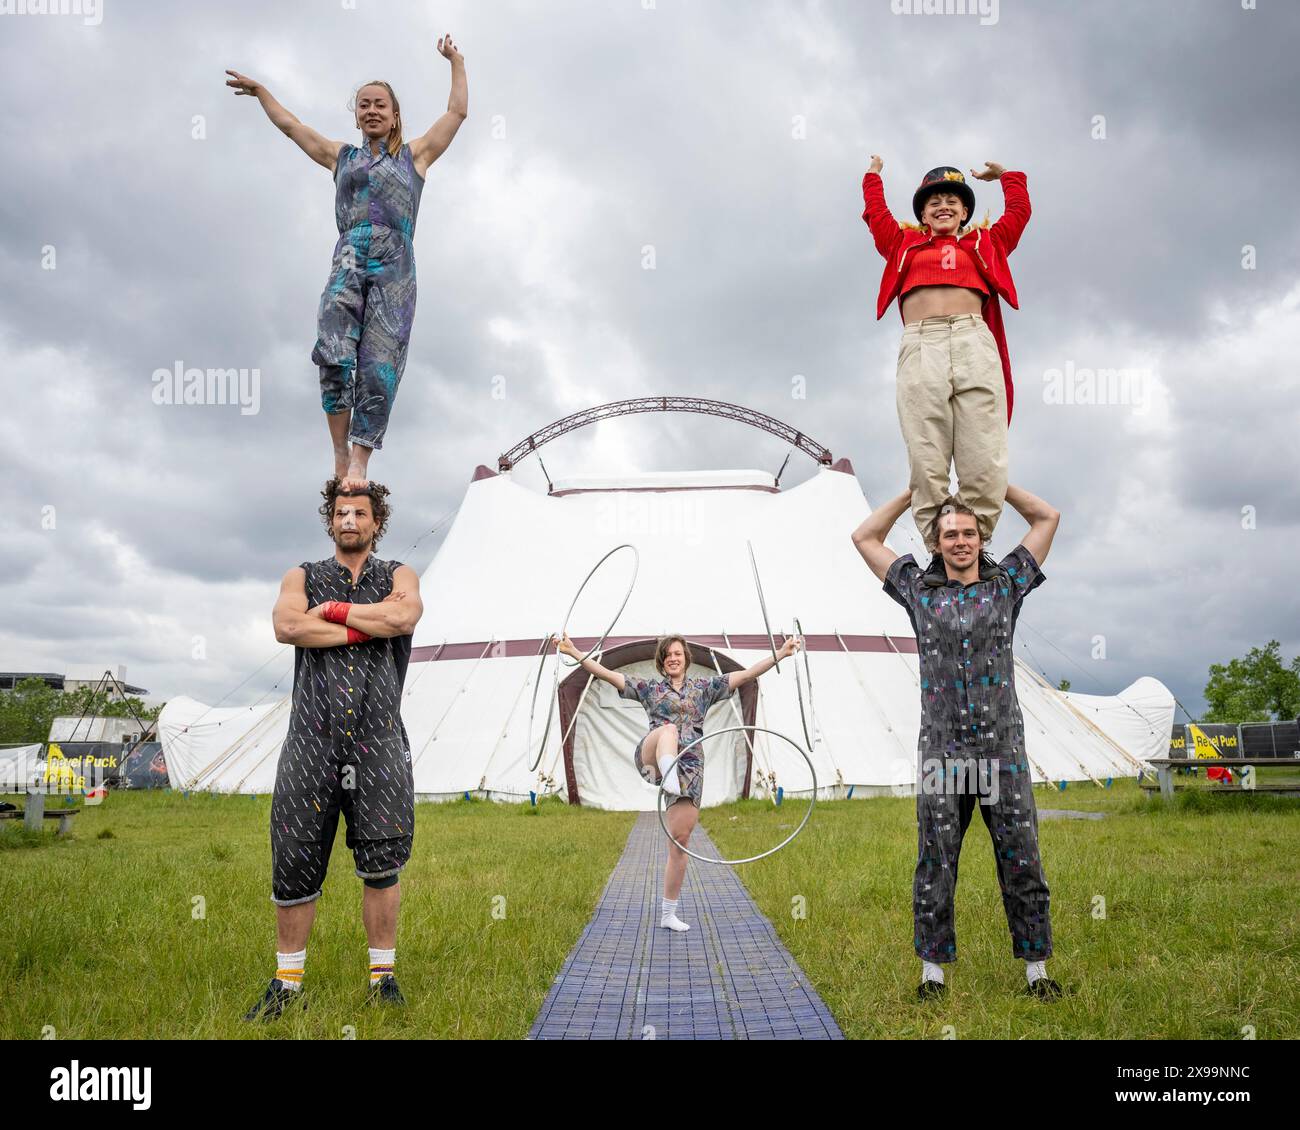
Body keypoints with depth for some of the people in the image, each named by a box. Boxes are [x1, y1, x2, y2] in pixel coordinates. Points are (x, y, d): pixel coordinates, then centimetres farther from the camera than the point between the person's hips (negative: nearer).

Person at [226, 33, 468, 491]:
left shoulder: (414, 154, 21)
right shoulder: (341, 156, 26)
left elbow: (458, 112, 21)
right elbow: (289, 125, 36)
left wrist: (456, 61, 26)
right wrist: (260, 89, 44)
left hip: (395, 265, -1)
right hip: (348, 259, 2)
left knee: (379, 366, -13)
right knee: (334, 354, -21)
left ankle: (359, 463, -19)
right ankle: (340, 455, -18)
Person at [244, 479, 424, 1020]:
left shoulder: (398, 576, 12)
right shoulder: (302, 577, 13)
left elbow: (404, 616, -13)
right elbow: (286, 626, -11)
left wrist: (334, 610, -5)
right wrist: (371, 624, -10)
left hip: (378, 742, 0)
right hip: (311, 740, 1)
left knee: (381, 865, 2)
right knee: (294, 867, 4)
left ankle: (383, 976, 16)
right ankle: (287, 982, 18)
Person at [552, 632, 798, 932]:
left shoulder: (703, 688, 19)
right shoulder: (649, 688, 17)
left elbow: (746, 674, 13)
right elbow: (608, 674, 9)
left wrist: (781, 654, 4)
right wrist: (573, 652, 0)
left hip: (689, 764, 1)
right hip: (651, 757, -1)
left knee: (681, 838, -3)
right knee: (669, 729, -35)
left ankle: (668, 913, 7)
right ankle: (668, 779, -67)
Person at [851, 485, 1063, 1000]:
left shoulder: (1005, 585, 11)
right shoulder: (920, 591, 11)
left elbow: (1047, 517, 16)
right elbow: (865, 537, 17)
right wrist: (914, 492, 19)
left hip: (1002, 749, 0)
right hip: (941, 751, 0)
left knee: (1021, 862, 3)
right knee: (935, 865, 3)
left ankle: (1036, 967, 12)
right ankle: (933, 968, 11)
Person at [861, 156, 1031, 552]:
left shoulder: (984, 244, 30)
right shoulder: (905, 245, 29)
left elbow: (1019, 211, 37)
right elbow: (876, 213, 38)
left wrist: (1005, 176, 51)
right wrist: (874, 176, 53)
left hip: (975, 344, 1)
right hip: (920, 346, -1)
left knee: (985, 464, -12)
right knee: (927, 464, -13)